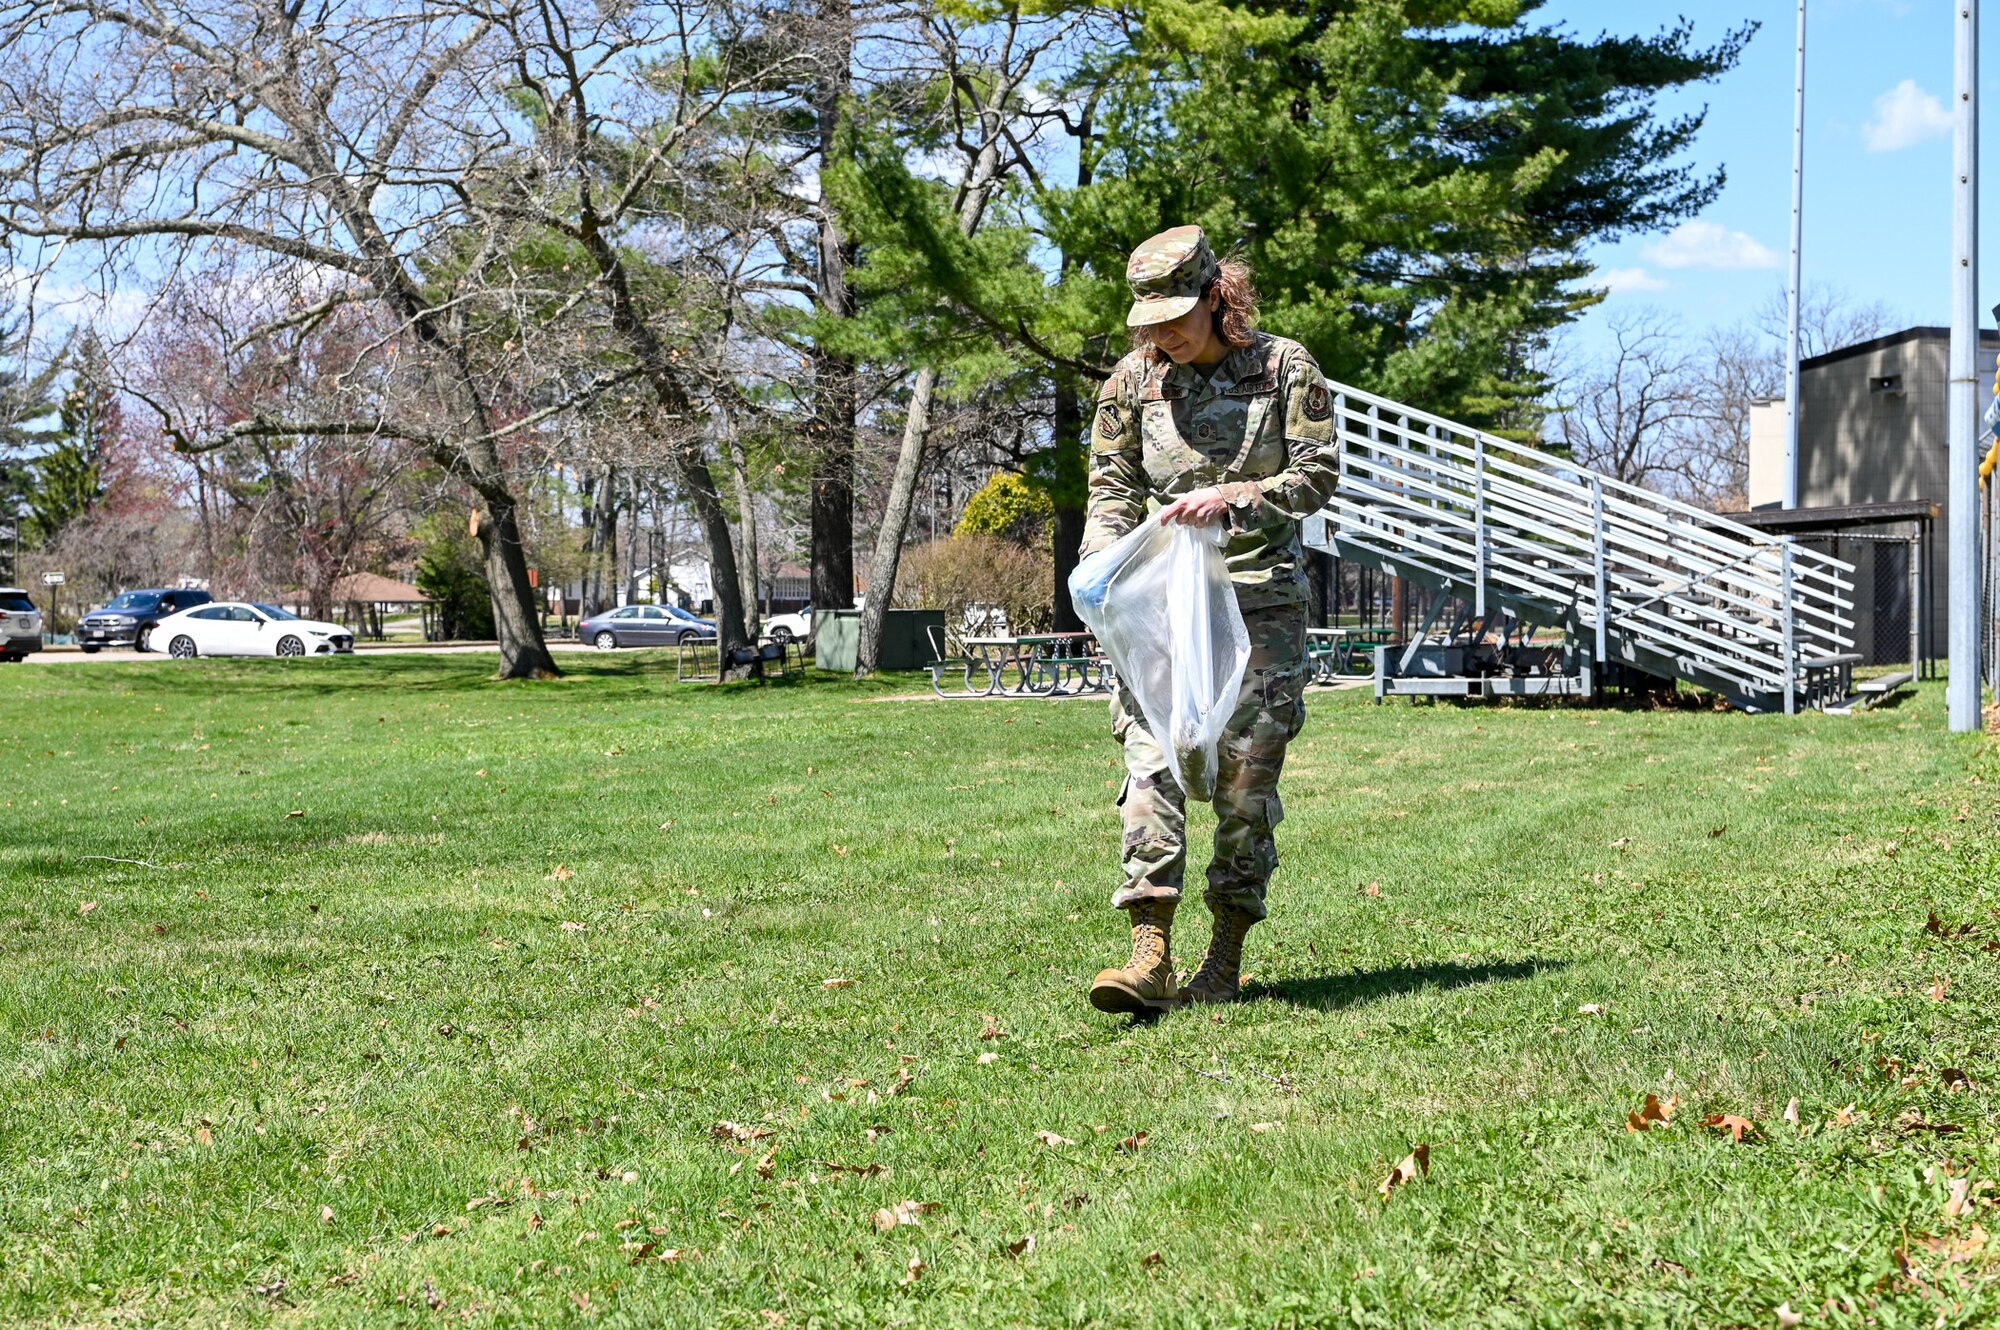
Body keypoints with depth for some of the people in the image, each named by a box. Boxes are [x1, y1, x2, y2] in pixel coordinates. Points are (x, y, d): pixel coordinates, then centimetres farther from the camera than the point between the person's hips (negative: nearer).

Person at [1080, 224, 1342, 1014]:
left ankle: (1225, 961, 10)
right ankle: (1150, 954, -16)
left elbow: (1317, 475, -1)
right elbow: (1111, 487, 10)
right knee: (1150, 763, -12)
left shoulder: (1284, 368, 1)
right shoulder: (1133, 380, 9)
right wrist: (1104, 563, -9)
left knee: (1246, 781, 0)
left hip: (1260, 600, -2)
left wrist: (1233, 498, -16)